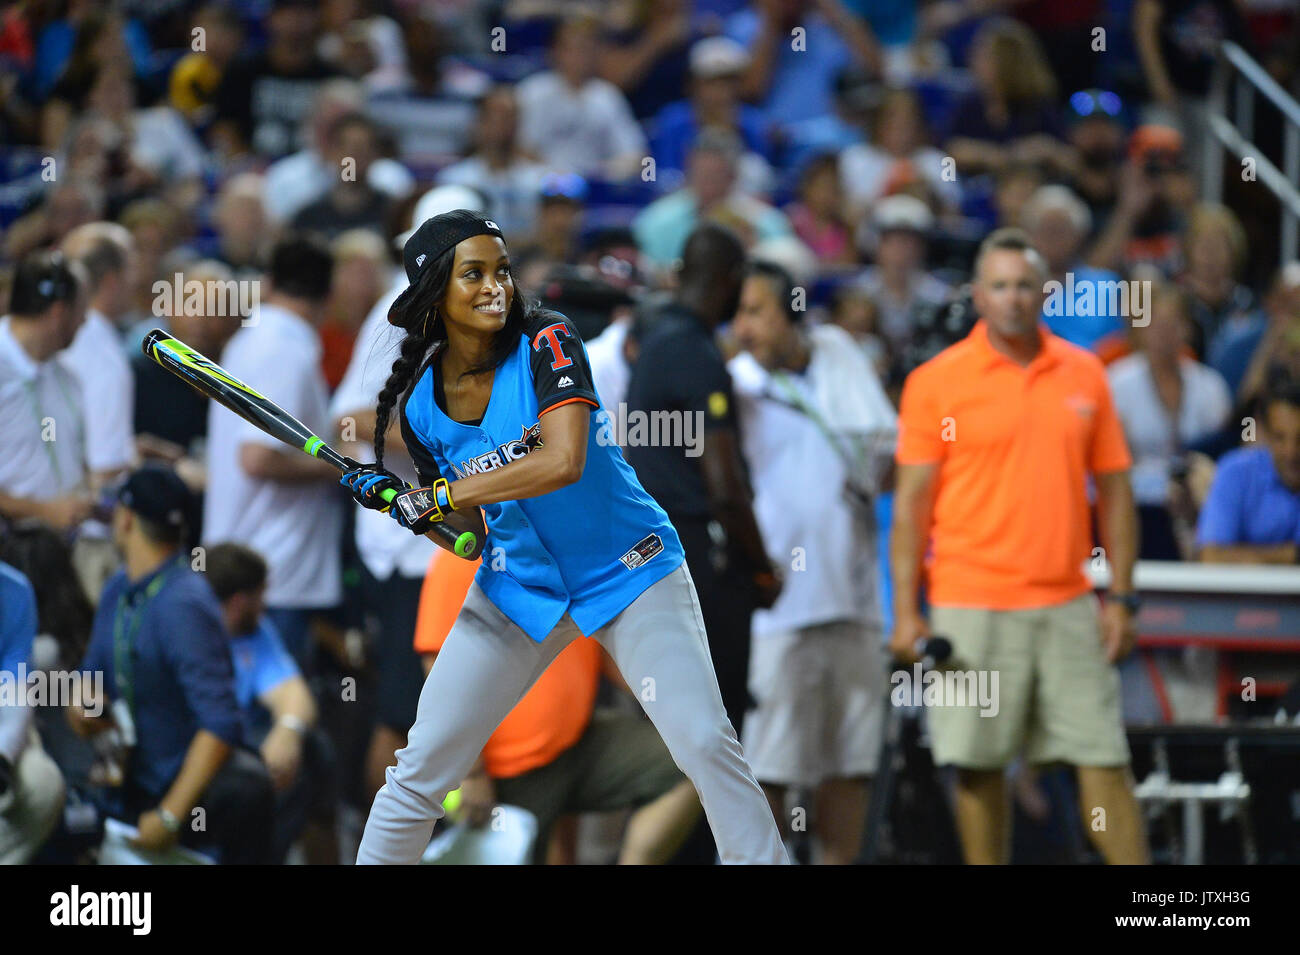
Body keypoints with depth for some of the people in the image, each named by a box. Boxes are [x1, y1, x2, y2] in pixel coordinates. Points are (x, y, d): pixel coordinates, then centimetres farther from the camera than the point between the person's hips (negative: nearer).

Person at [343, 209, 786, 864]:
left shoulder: (547, 342, -16)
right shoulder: (420, 402, -3)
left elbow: (563, 462, -31)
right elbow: (468, 538, 4)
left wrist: (443, 497, -26)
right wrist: (406, 507, -17)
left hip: (628, 573, -3)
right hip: (518, 585, 3)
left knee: (706, 744, -15)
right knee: (421, 767, -1)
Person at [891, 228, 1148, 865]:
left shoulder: (1085, 375, 8)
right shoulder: (936, 382, -1)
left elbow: (1113, 490, 11)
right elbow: (912, 502, -1)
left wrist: (1121, 597, 4)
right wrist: (906, 610, -6)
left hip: (1067, 604, 2)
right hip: (970, 608, -2)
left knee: (1104, 760, -1)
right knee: (979, 766, 1)